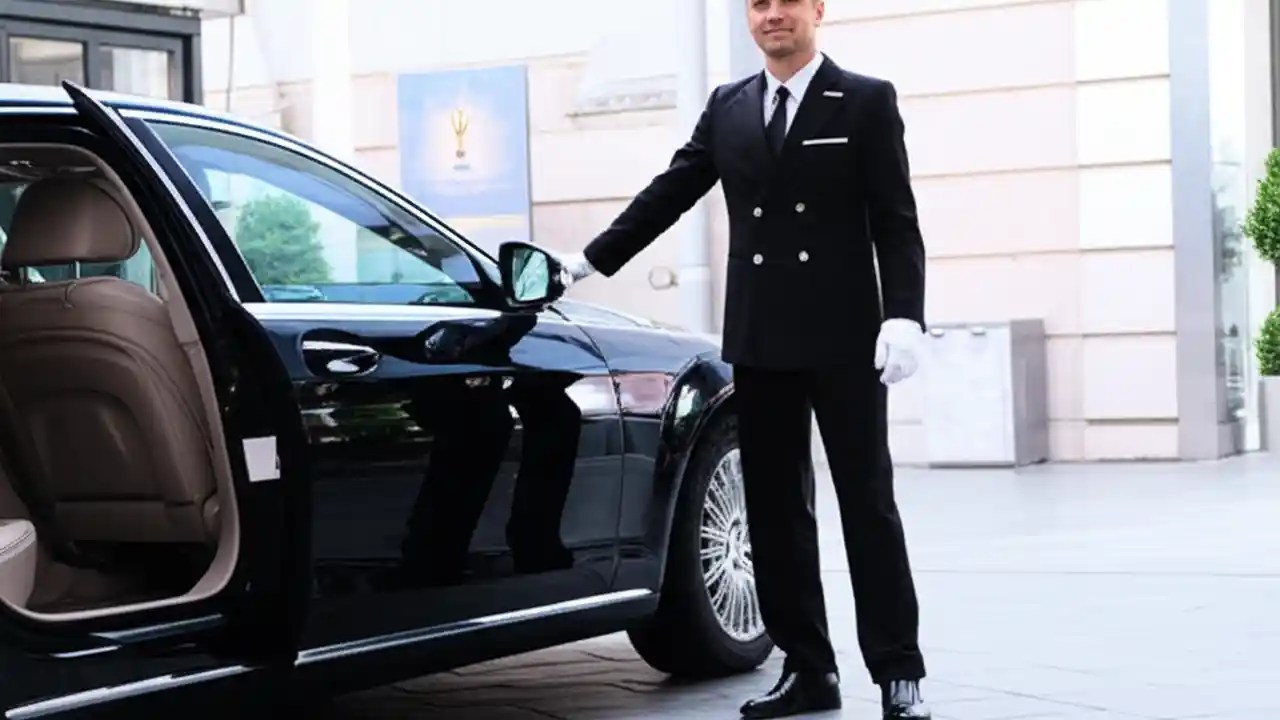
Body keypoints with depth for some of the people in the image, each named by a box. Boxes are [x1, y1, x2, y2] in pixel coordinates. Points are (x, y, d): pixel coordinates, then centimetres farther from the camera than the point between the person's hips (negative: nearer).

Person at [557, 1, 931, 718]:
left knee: (868, 502, -2)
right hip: (759, 340, 4)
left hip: (842, 336, -4)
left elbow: (896, 222, -5)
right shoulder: (727, 107, 11)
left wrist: (904, 315, -16)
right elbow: (668, 194, 14)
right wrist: (588, 261, 9)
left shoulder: (867, 101, 0)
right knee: (775, 508, 6)